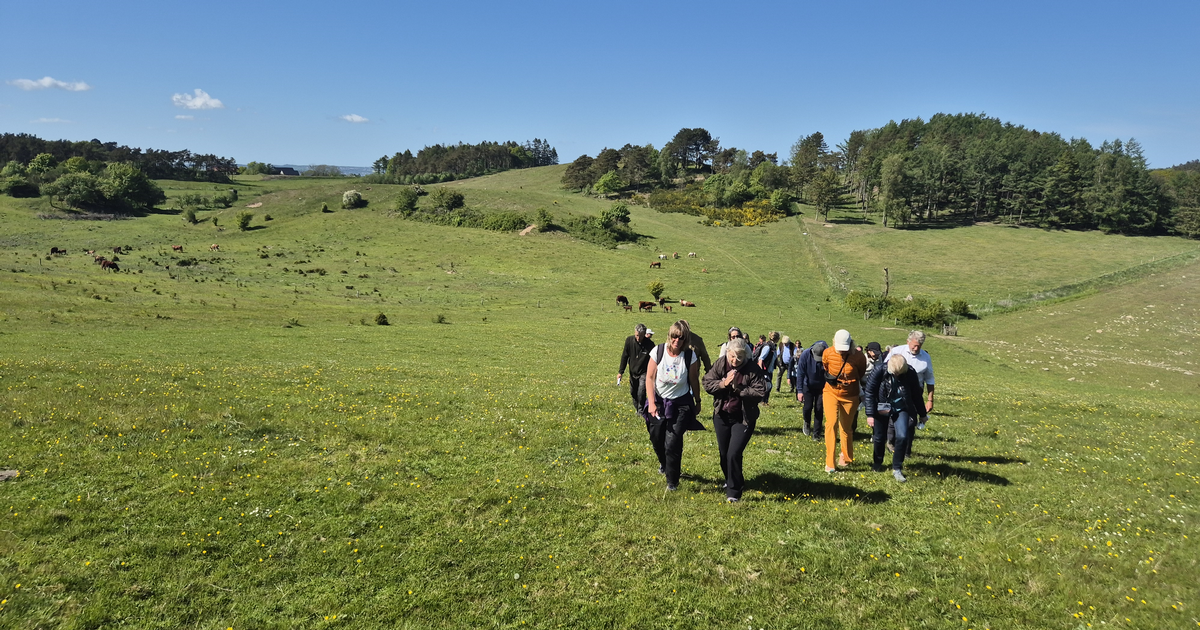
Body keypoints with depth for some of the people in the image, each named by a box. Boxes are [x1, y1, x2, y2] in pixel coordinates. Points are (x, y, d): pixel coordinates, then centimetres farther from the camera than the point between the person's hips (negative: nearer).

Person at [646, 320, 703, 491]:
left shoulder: (690, 356, -15)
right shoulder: (658, 351, -14)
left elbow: (694, 381, -2)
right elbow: (649, 377, -9)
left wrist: (697, 402, 9)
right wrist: (651, 403, -13)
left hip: (680, 404, -2)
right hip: (659, 401, 2)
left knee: (672, 443, -9)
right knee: (656, 438, 12)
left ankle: (672, 481, 10)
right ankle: (664, 463, 47)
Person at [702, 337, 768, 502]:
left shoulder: (753, 369, -15)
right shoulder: (720, 364, -7)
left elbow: (760, 392, -20)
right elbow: (707, 383, -8)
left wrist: (739, 389, -26)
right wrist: (723, 383, -24)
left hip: (743, 419, -4)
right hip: (722, 416, 4)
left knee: (734, 454, -12)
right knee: (724, 453, 16)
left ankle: (734, 492, 4)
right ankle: (731, 481, 42)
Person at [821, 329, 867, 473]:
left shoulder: (859, 357, -19)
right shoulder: (827, 353, -15)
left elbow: (861, 375, 3)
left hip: (850, 396, 0)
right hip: (831, 393, 0)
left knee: (845, 428, 11)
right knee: (831, 423, -15)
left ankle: (846, 458, 35)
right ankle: (829, 462, -12)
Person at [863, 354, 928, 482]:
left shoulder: (910, 373, -17)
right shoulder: (879, 370, -22)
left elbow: (916, 395, -2)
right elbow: (869, 392, -15)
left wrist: (922, 414, 7)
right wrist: (870, 414, -16)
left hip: (901, 409, 1)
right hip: (882, 408, -1)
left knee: (903, 437, -14)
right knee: (880, 437, 9)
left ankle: (897, 469, 2)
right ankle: (877, 463, 36)